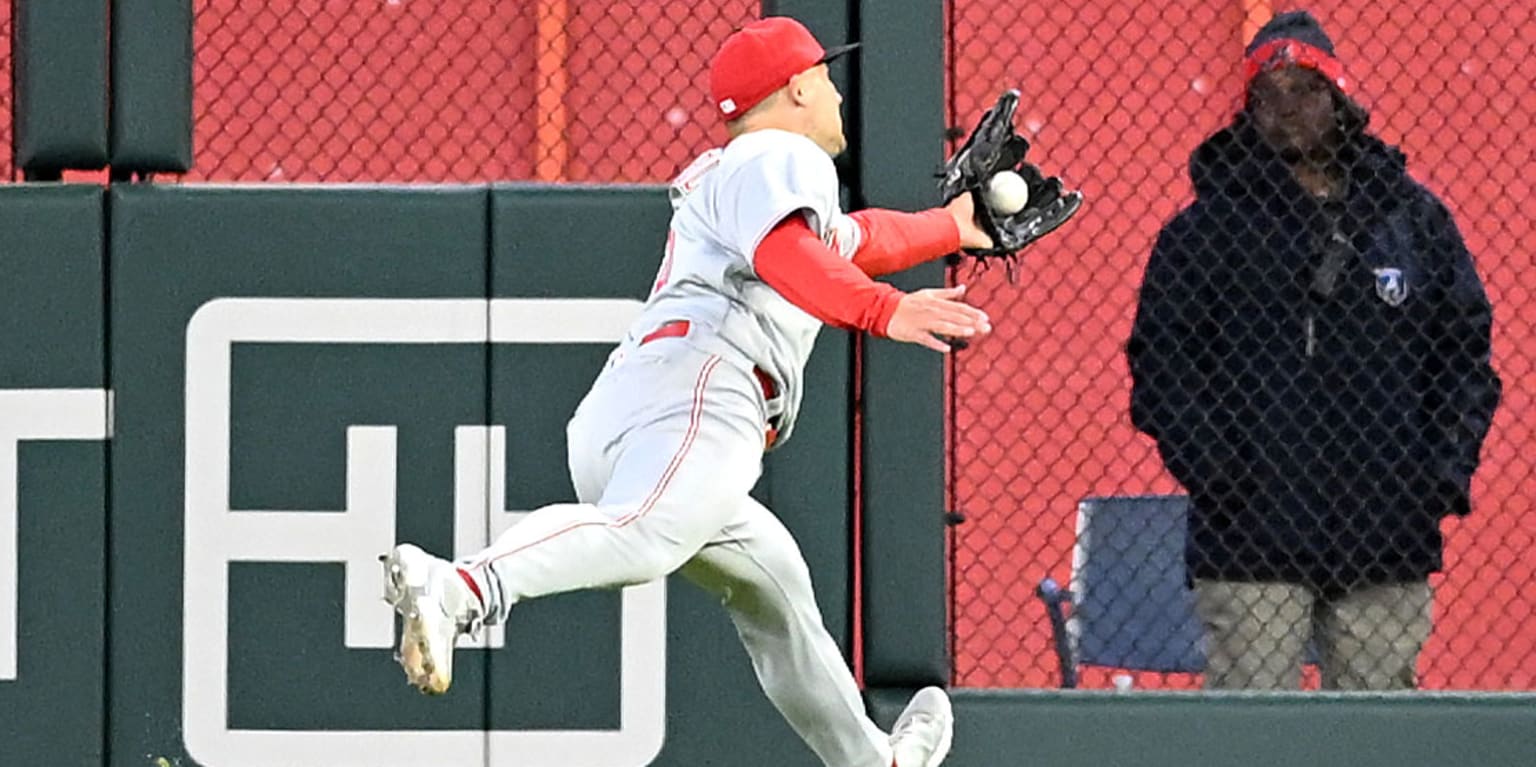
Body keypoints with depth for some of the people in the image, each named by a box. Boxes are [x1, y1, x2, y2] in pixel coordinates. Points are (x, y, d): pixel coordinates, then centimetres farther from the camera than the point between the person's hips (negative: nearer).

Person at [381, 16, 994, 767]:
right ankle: (456, 588, -59)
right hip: (695, 388, -10)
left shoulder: (721, 178, 39)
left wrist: (948, 228, 71)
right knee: (645, 534, -36)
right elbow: (782, 252, -14)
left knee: (774, 588, 26)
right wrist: (884, 310, -26)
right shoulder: (784, 157, 10)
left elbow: (850, 239, 58)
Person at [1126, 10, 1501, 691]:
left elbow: (1468, 349, 15)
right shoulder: (1206, 226, 4)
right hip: (1249, 541, -3)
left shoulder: (1414, 218, 12)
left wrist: (1449, 465, 2)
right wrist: (1209, 467, -11)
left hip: (1388, 538, 3)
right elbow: (1159, 361, 2)